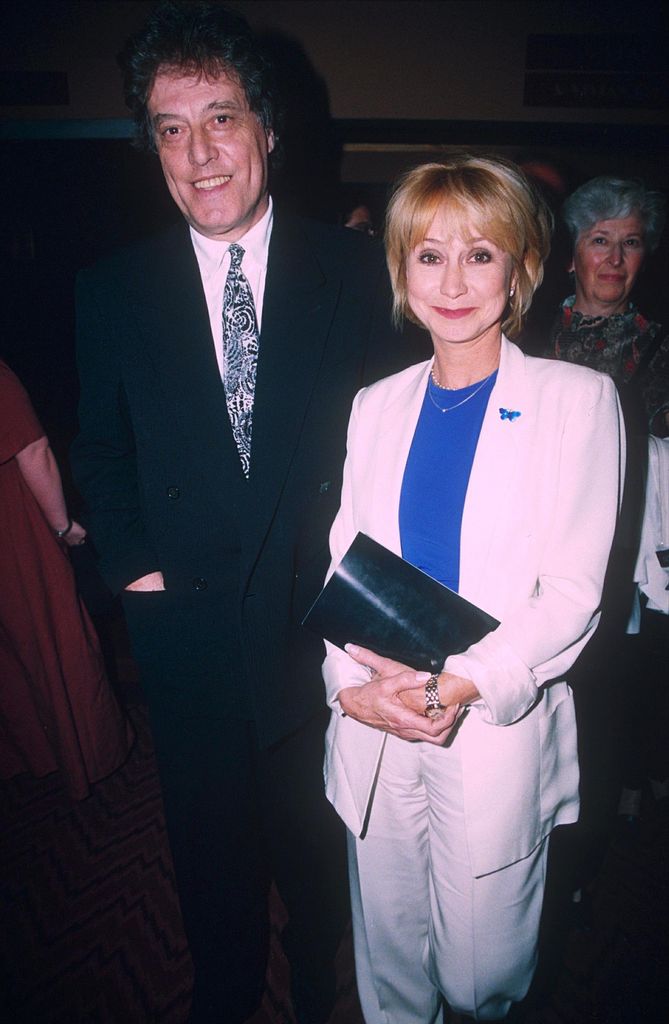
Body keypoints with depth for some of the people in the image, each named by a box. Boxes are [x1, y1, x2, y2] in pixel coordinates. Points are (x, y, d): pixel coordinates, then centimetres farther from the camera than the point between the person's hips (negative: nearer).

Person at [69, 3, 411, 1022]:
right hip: (187, 626, 1)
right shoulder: (112, 291, -2)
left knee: (315, 833, 23)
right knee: (211, 840, 23)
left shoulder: (354, 270, -5)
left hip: (320, 621, 0)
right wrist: (134, 563, -6)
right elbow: (103, 456, 6)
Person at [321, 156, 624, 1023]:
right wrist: (352, 682, -9)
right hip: (372, 726, 3)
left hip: (497, 727, -2)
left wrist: (461, 684, -19)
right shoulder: (377, 404, 7)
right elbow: (345, 563, 6)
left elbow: (573, 591, -9)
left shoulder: (577, 399, -4)